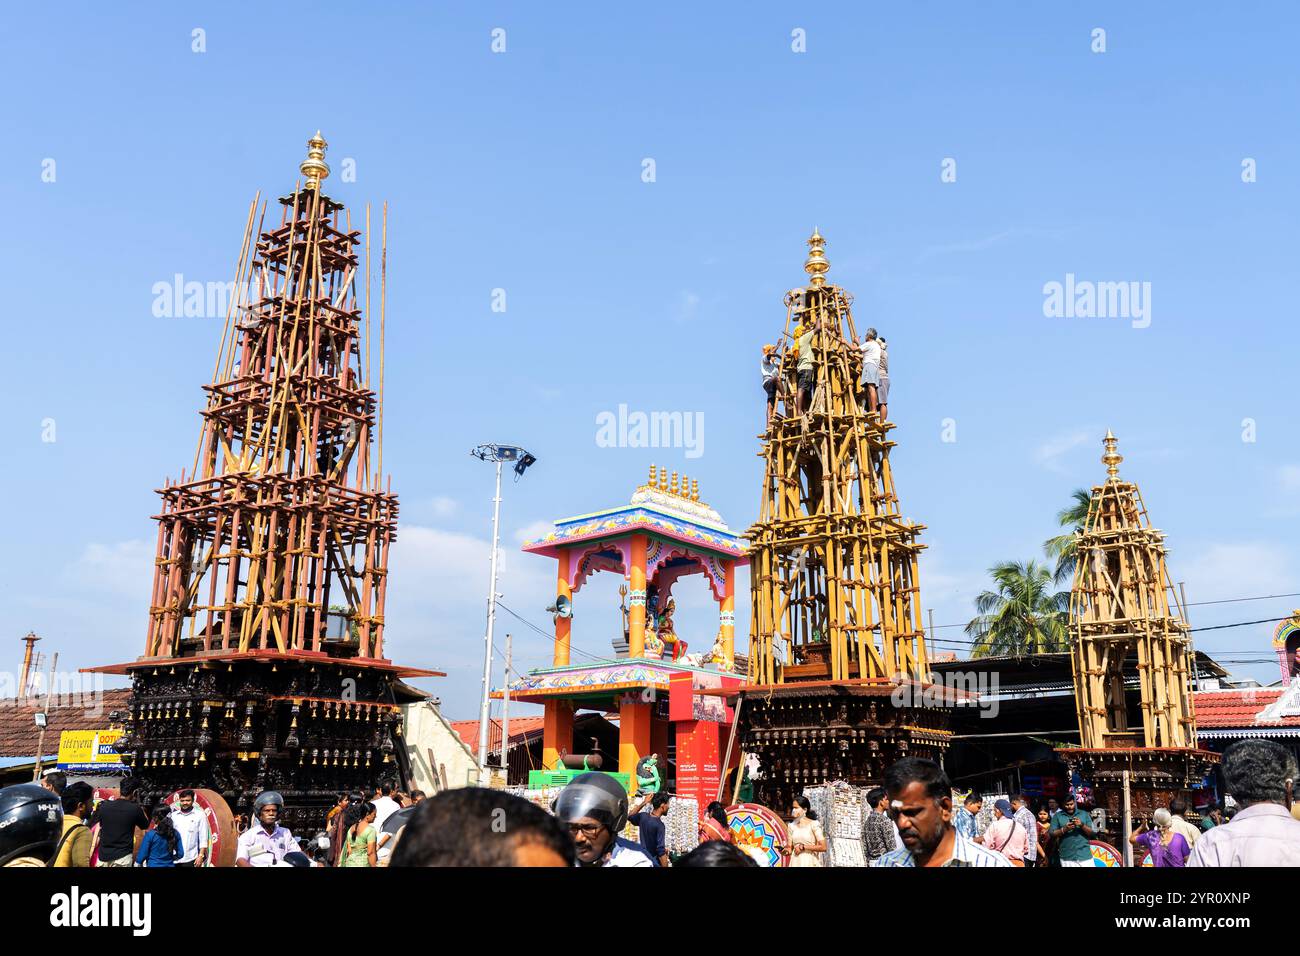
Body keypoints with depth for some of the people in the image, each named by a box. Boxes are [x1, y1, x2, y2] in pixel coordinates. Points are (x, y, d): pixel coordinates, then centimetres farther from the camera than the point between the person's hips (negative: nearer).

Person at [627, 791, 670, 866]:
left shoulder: (643, 817, -1)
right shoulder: (659, 825, -21)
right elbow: (661, 852, -22)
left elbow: (630, 816, 23)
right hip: (654, 864, -7)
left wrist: (643, 803, 20)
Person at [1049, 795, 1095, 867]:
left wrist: (1082, 825, -13)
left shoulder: (1084, 814, 10)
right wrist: (1064, 829, -15)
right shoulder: (1057, 816, 7)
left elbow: (1092, 833, 5)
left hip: (1085, 855, 0)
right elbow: (1052, 834, 1)